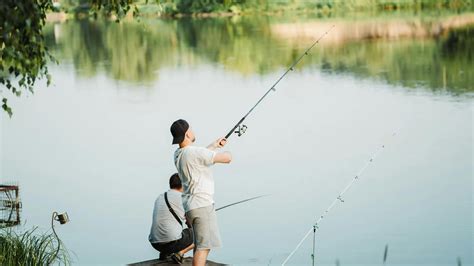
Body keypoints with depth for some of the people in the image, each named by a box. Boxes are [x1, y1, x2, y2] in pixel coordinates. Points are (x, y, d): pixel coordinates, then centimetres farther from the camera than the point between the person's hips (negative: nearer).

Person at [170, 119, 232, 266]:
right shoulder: (196, 152, -16)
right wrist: (227, 153, 10)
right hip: (202, 205, -9)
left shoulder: (178, 155, 11)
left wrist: (214, 145, 45)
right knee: (203, 246, -11)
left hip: (190, 206, 9)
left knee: (200, 245, 20)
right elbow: (227, 158, -14)